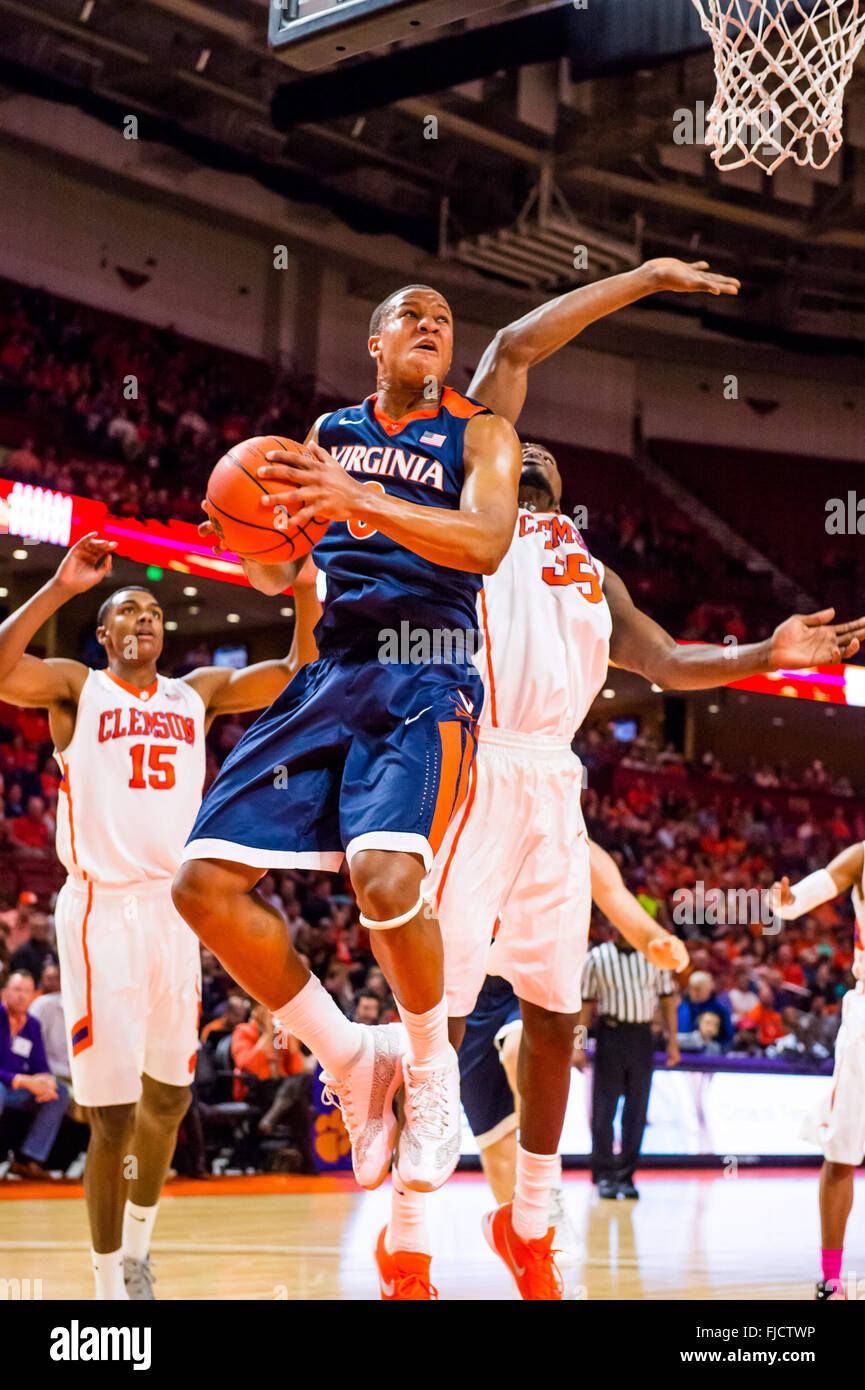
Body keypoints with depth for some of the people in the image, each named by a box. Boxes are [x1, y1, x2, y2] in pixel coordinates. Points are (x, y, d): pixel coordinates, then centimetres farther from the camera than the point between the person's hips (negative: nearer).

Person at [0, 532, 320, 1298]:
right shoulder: (76, 687, 3)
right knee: (112, 1119, -6)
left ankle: (138, 1244, 36)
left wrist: (306, 587, -8)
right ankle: (109, 1284, 7)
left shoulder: (199, 692, 14)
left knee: (168, 1100, 14)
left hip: (174, 911, 5)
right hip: (102, 910, -5)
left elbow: (298, 672, 5)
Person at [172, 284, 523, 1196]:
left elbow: (486, 542, -13)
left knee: (386, 877, -30)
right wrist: (253, 547, -4)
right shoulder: (331, 432, 19)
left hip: (426, 682, -5)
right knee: (206, 883, -9)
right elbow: (278, 576, 21)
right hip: (331, 672, 5)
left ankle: (431, 1069, -2)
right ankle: (350, 1059, 9)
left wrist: (360, 499, -26)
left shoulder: (479, 432, 6)